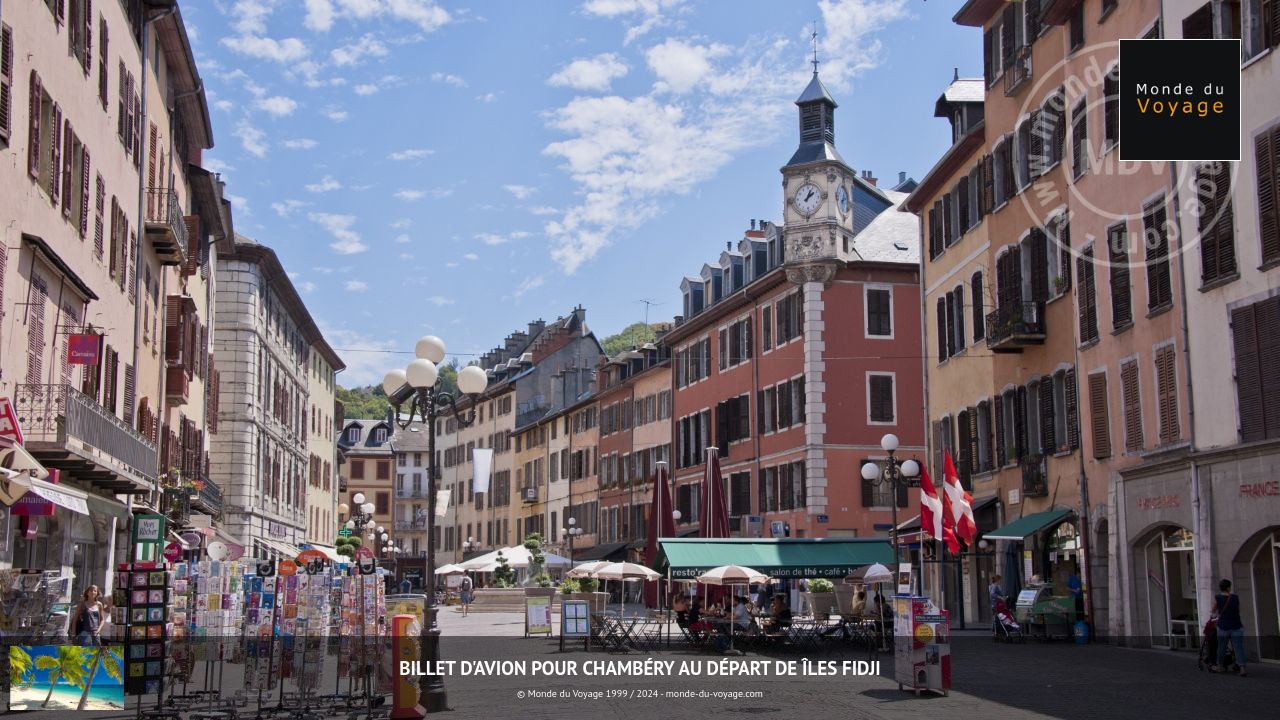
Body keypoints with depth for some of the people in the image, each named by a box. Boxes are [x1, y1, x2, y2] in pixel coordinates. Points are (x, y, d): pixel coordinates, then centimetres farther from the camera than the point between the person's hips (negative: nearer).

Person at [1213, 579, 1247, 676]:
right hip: (1236, 627, 1)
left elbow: (1214, 610, 7)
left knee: (1221, 647, 14)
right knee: (1239, 648, -1)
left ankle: (1220, 666, 30)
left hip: (1223, 627, 0)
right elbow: (1238, 610, 13)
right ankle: (1242, 668, -13)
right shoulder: (1235, 597, -2)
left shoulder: (1217, 598, -6)